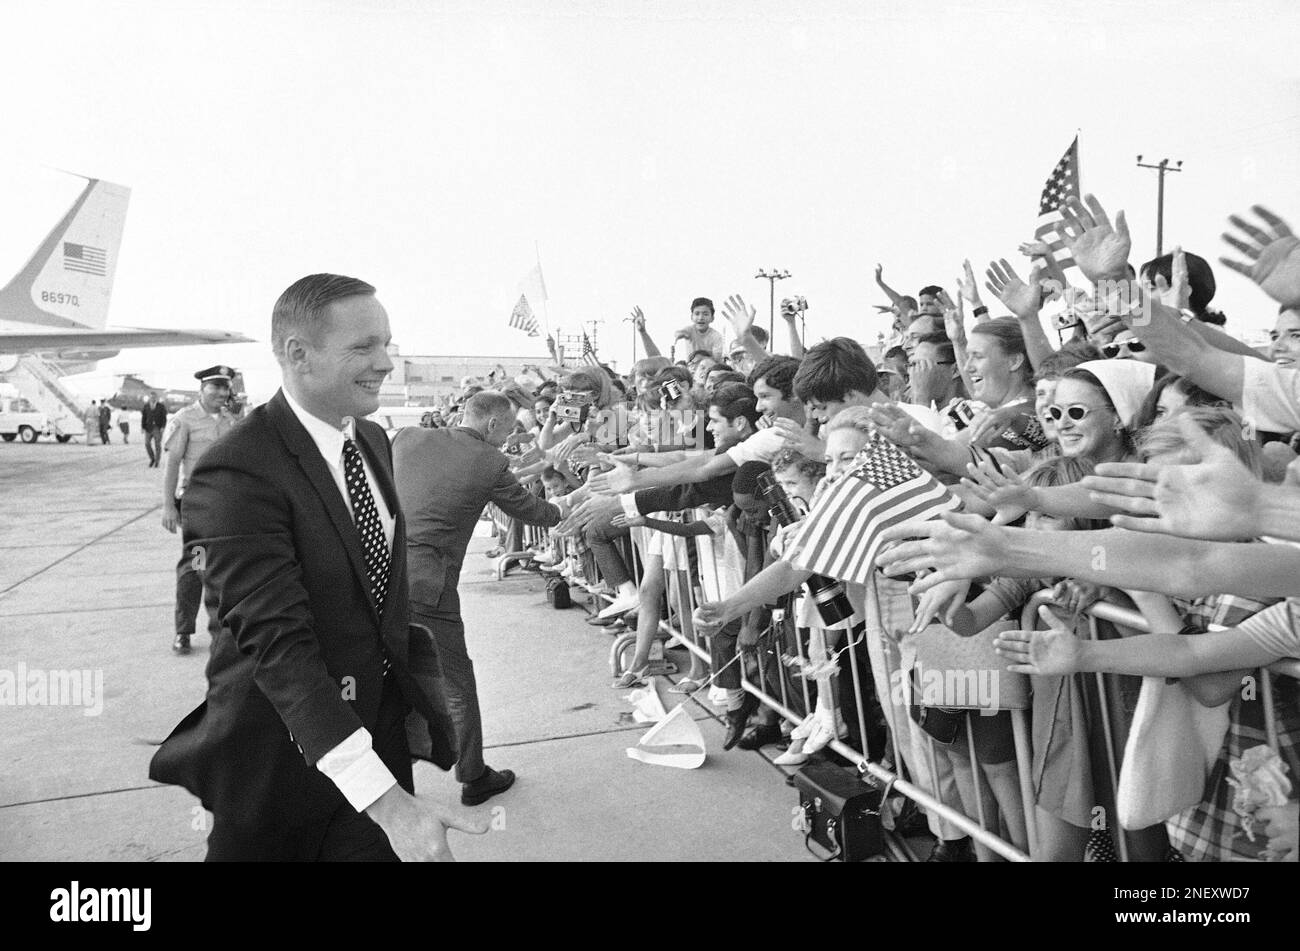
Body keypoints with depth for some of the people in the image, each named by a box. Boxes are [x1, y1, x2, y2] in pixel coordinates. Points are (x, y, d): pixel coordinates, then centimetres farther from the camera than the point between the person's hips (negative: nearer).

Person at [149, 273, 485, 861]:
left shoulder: (373, 441, 3)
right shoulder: (237, 474, -23)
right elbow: (278, 645, -30)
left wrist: (417, 696, 7)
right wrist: (385, 798, -37)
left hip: (381, 728, 6)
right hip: (284, 745, -5)